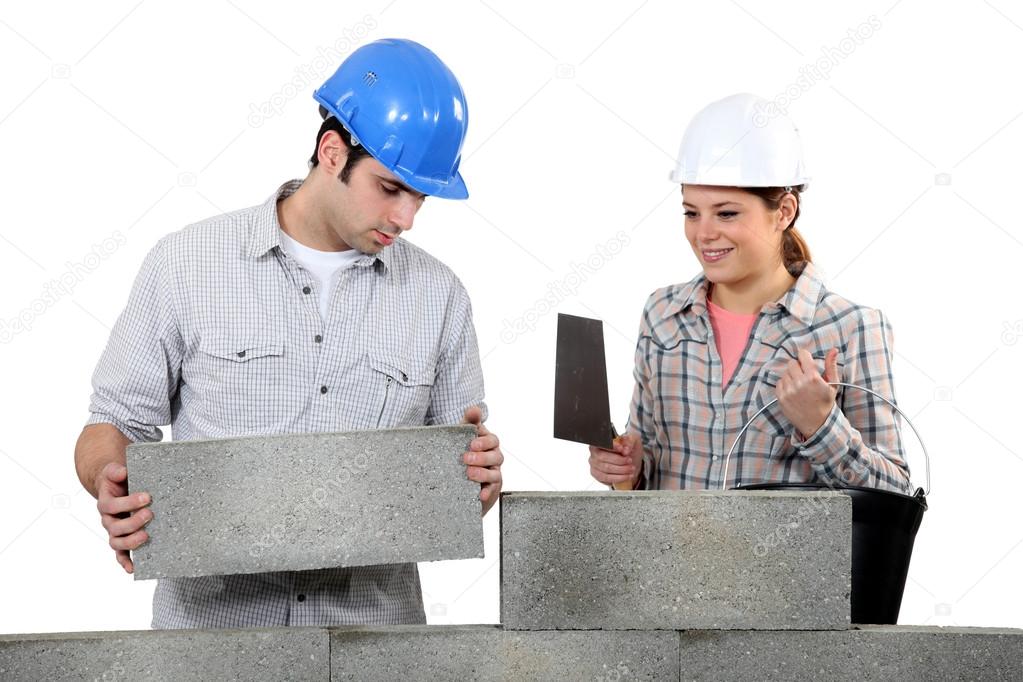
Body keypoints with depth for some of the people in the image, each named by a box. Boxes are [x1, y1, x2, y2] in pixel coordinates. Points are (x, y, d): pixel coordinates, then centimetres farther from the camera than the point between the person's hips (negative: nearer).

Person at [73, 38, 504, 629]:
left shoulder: (439, 296, 8)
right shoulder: (186, 265, 2)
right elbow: (115, 424, 7)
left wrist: (480, 480, -9)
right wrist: (110, 482, -14)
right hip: (211, 621, -5)